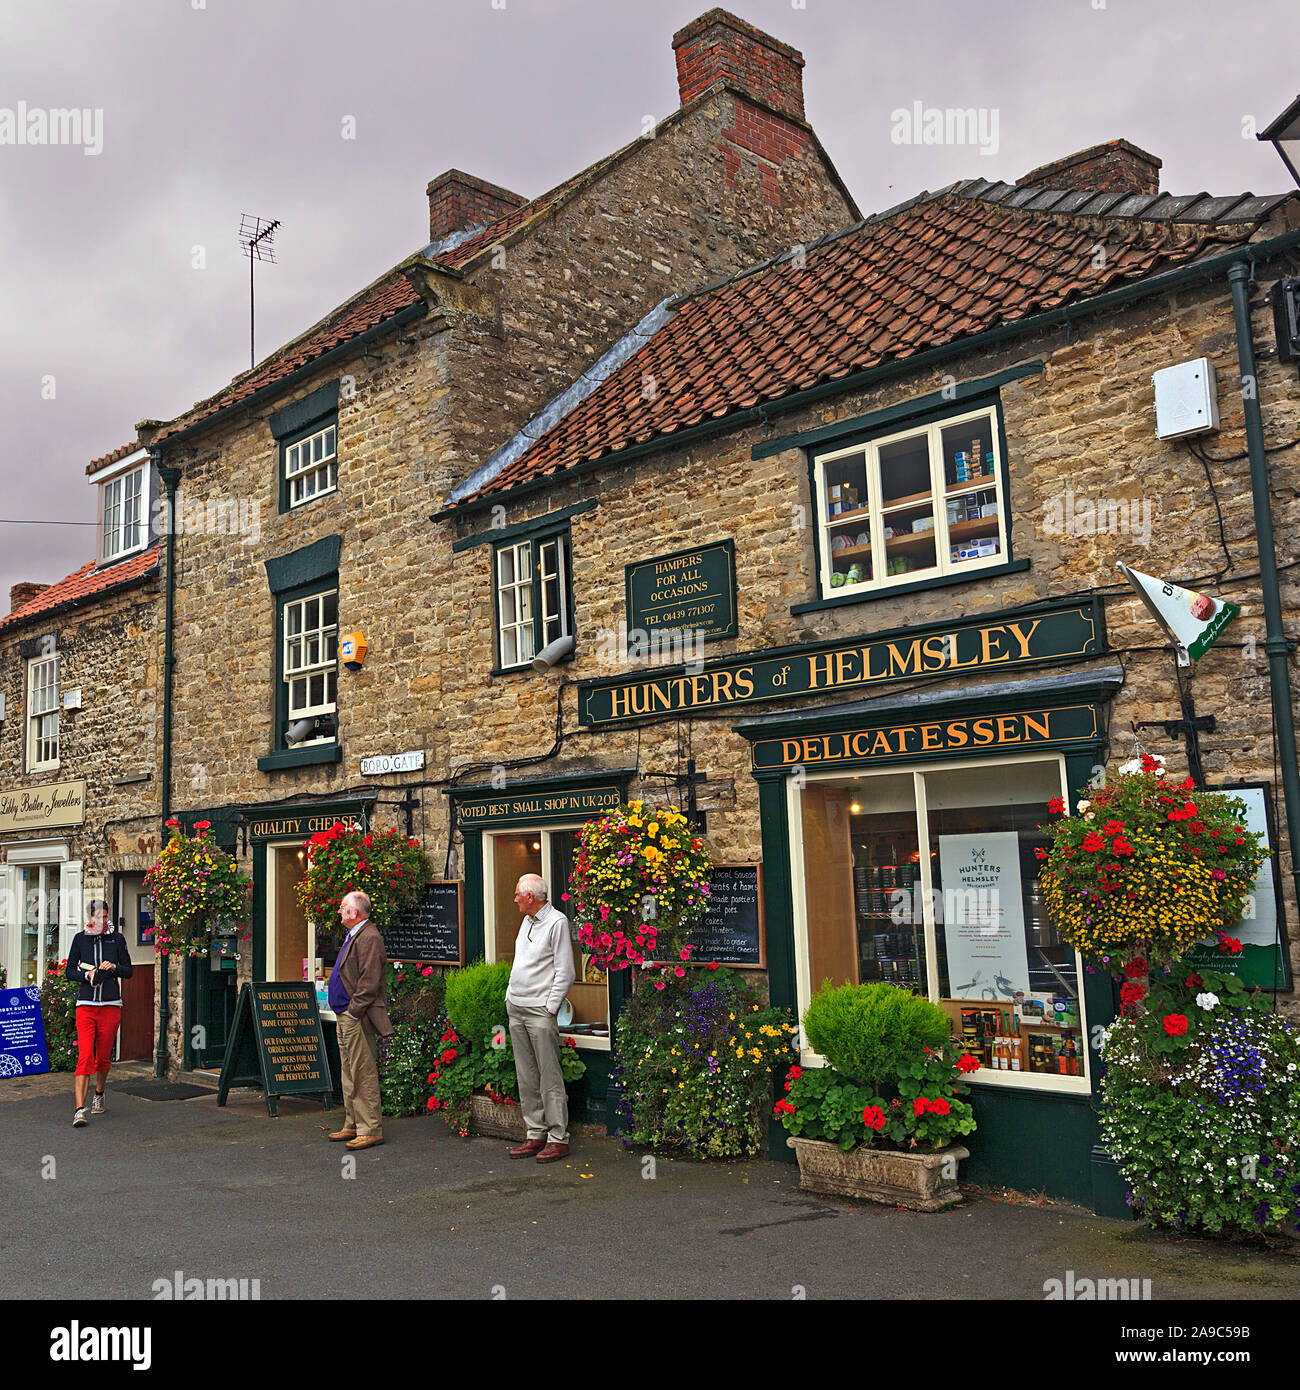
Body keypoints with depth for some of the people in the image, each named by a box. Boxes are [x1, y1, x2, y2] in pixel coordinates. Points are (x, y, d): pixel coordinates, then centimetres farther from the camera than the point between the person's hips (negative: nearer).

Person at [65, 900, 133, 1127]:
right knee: (85, 1056, -12)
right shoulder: (80, 938, 6)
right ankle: (79, 1109, -14)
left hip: (111, 1005, 1)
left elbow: (128, 971, 7)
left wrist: (114, 967, -13)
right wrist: (87, 975, -11)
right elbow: (69, 971, 8)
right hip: (85, 1005, -1)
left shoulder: (117, 938, 5)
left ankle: (99, 1095, 33)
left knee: (104, 1057, 9)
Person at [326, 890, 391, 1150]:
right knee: (350, 1072, 15)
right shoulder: (354, 936, 18)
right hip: (345, 1016, 11)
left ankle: (371, 1129, -3)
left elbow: (369, 982, -21)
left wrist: (354, 1012, -20)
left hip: (357, 1018, -11)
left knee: (363, 1073, -7)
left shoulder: (369, 937, -16)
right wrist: (345, 1014, 18)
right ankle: (353, 1125, 23)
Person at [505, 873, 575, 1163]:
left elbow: (565, 973, -12)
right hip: (515, 1009, 8)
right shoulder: (527, 921, 15)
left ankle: (558, 1137, 0)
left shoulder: (557, 922, -10)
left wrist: (549, 1008, -13)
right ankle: (536, 1134, 16)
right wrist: (510, 996, 16)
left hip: (540, 1011, -8)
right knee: (526, 1077, 10)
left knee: (550, 1077, -5)